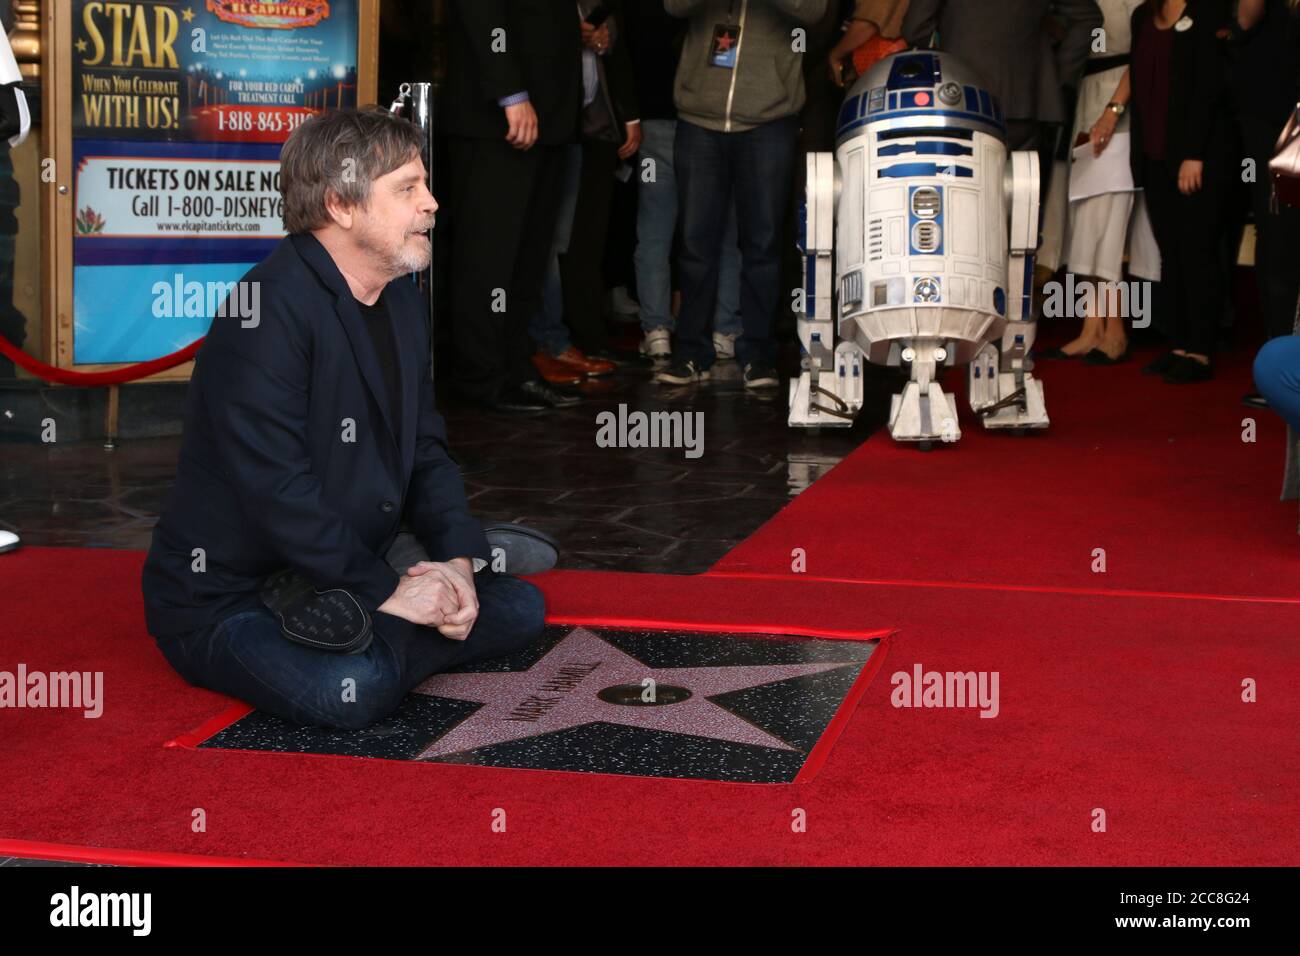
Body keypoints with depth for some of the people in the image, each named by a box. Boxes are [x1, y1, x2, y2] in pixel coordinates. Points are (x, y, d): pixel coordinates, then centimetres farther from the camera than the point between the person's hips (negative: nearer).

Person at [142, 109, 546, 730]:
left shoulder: (398, 298, 9)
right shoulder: (271, 310, -22)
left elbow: (425, 449, 11)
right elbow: (277, 491, -27)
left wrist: (457, 558, -5)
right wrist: (385, 593, -22)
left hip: (357, 576, 9)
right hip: (225, 600, -9)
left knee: (521, 608, 0)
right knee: (352, 691, -35)